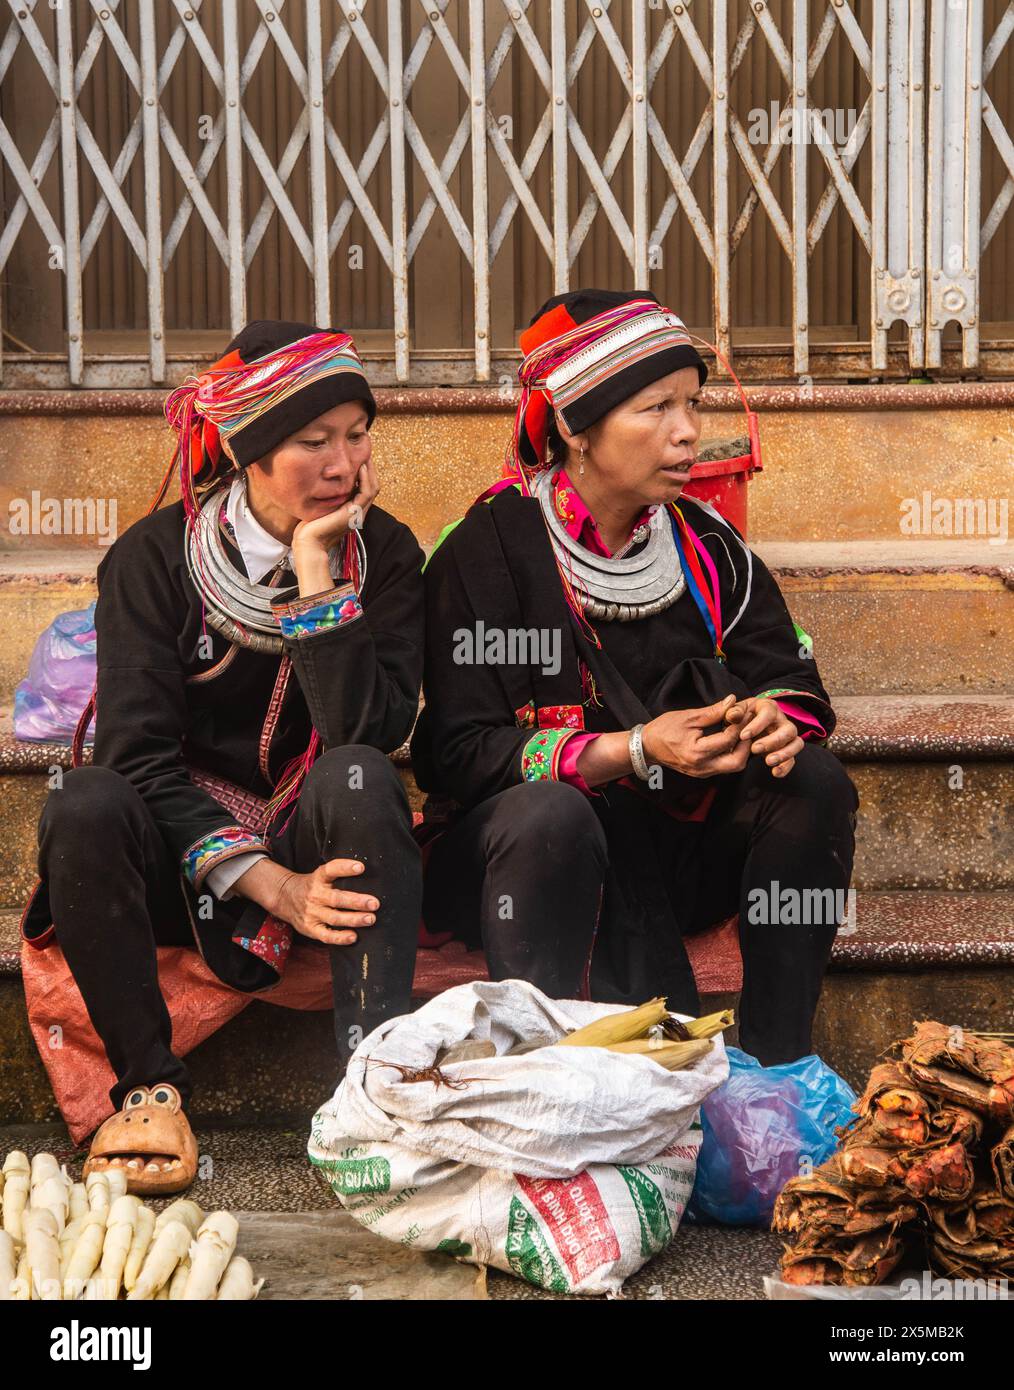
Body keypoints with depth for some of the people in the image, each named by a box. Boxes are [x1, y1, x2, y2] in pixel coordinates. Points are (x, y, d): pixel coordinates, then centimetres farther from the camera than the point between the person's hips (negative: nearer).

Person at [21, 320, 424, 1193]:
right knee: (84, 805, -31)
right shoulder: (154, 557, -8)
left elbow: (369, 731, -18)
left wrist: (317, 579, -23)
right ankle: (147, 1083, -17)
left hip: (318, 844, 1)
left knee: (360, 778, -31)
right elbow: (137, 753, -16)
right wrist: (268, 884, -24)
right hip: (183, 851, 0)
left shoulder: (384, 553, -5)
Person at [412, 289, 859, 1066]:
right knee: (551, 814, -36)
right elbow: (456, 755, -17)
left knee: (815, 785, -17)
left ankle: (774, 1076, -15)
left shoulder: (703, 543, 4)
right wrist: (637, 750, -26)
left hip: (675, 843, 5)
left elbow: (792, 681, 6)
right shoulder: (487, 549, -12)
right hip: (529, 851, -5)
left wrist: (775, 720, -20)